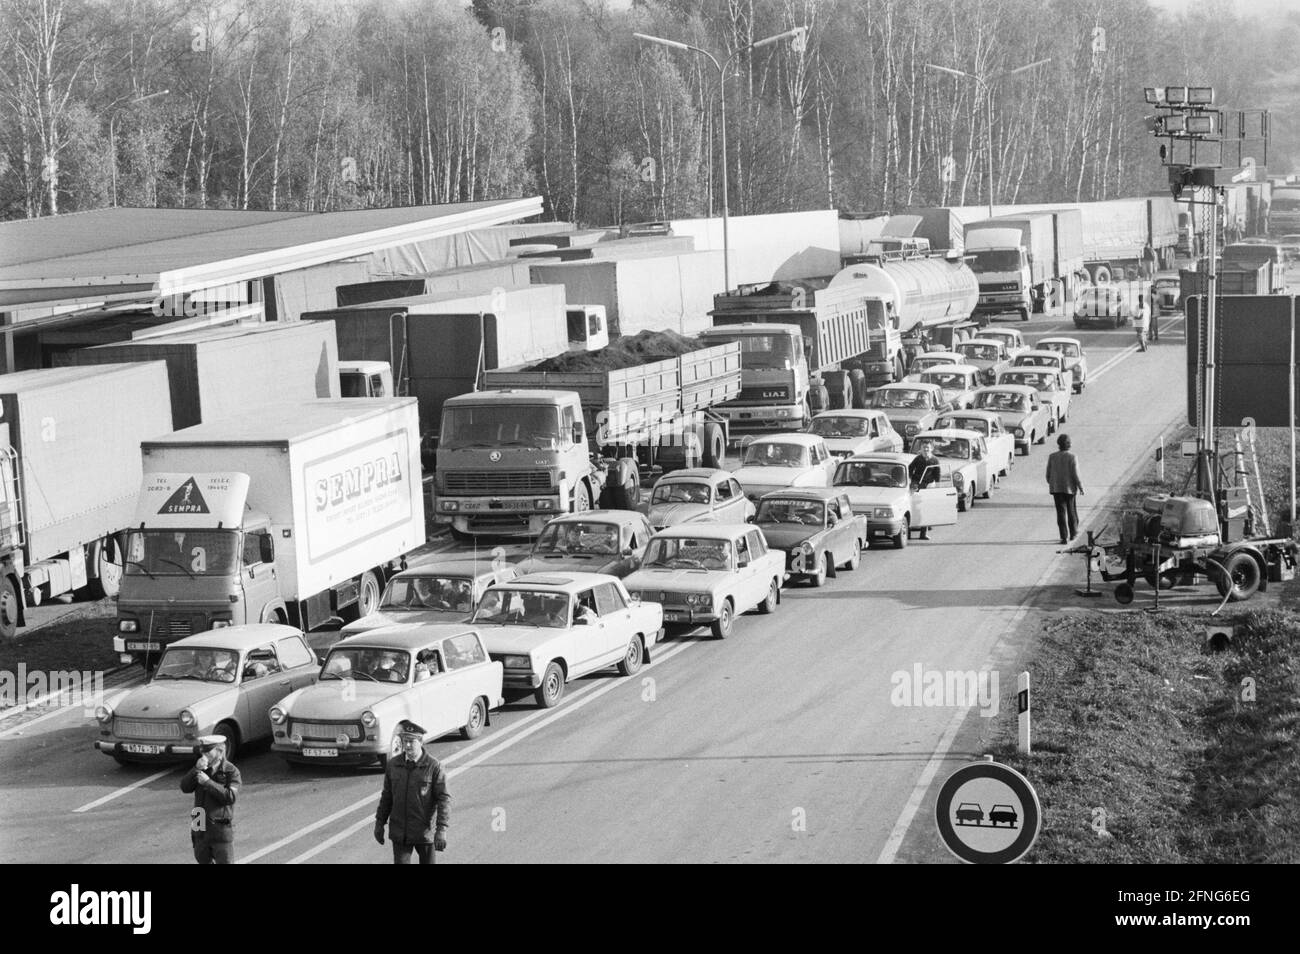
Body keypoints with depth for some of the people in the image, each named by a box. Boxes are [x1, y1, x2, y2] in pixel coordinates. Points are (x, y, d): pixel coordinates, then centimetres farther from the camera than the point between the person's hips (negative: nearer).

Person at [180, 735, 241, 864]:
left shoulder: (231, 771, -8)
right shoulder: (202, 768, 7)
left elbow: (230, 796, -21)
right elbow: (185, 787, -4)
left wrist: (208, 782, -22)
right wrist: (196, 769, -18)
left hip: (221, 828, -5)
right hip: (201, 828, 5)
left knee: (225, 862, -3)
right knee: (203, 860, 15)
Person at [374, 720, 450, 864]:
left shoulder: (434, 766, -10)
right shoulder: (393, 765, 3)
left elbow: (444, 799, -12)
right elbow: (387, 796, 13)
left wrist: (442, 829, -19)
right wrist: (379, 823, 14)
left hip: (425, 832, -2)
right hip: (399, 833, 3)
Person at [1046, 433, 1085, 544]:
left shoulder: (1052, 457, -4)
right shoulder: (1072, 458, -13)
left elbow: (1048, 474, 3)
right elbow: (1076, 475, -13)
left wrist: (1051, 484, 20)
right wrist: (1081, 487, -1)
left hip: (1056, 488, 1)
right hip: (1070, 488, -1)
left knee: (1061, 512, 2)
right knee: (1071, 510, 16)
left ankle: (1064, 537, -3)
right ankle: (1073, 533, 30)